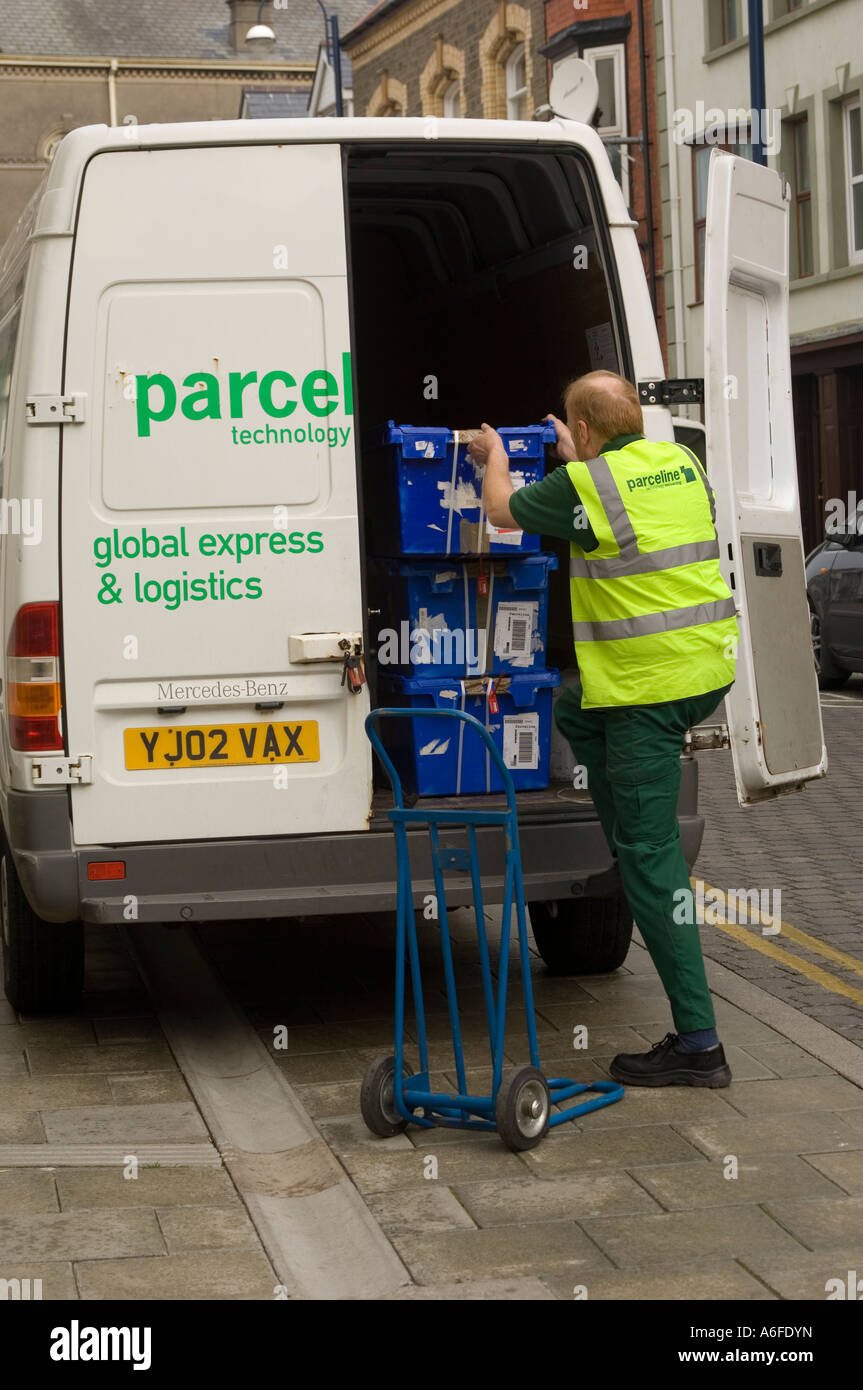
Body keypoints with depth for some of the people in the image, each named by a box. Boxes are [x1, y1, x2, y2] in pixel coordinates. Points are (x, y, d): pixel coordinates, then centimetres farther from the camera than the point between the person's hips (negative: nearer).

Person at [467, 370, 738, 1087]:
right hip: (710, 667, 8)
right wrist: (577, 461, 46)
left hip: (651, 688, -8)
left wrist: (494, 455, 29)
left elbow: (502, 510, 9)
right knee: (573, 709, 32)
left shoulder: (584, 484, -11)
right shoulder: (680, 463, 10)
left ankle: (698, 1043, -4)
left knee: (649, 856, -4)